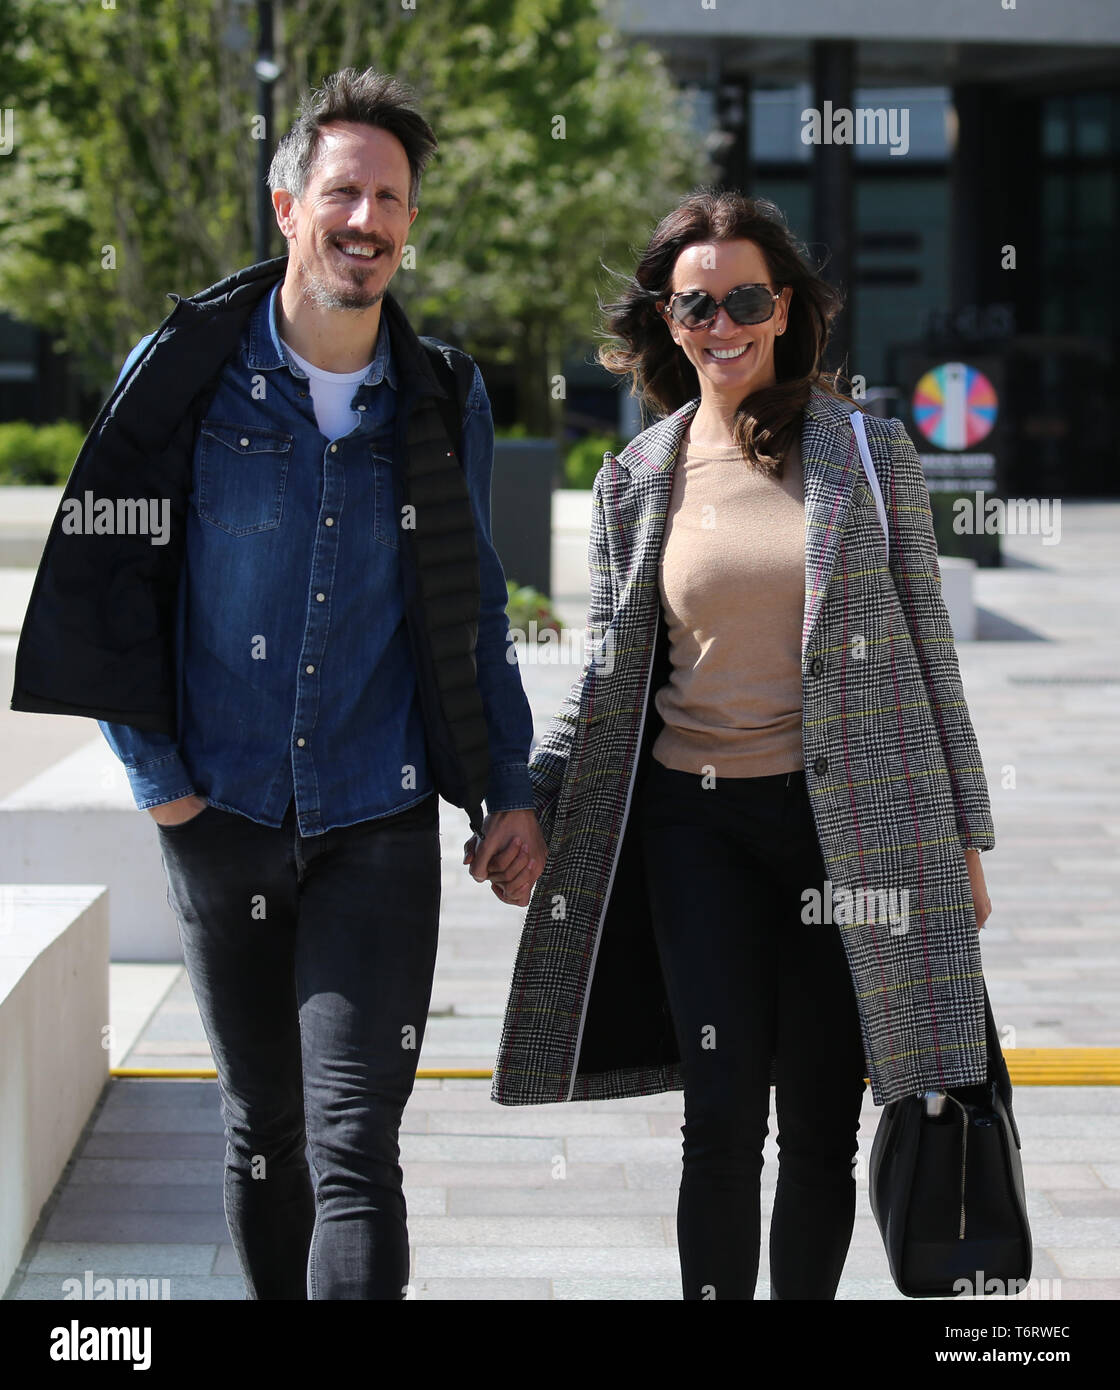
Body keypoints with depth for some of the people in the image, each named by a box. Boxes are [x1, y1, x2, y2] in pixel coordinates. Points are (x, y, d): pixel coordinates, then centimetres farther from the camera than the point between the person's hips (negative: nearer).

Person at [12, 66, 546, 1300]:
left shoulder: (443, 399, 3)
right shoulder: (187, 372, -3)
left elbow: (474, 610, 13)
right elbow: (101, 576, 1)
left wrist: (509, 788, 9)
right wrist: (153, 771, -3)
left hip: (379, 826, 0)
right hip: (222, 818, 0)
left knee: (355, 1150, -8)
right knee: (261, 1132, 13)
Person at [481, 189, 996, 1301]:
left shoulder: (870, 454, 2)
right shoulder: (637, 478, 6)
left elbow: (926, 648, 5)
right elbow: (606, 677, 11)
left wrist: (963, 835, 4)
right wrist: (525, 805, -1)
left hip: (847, 820, -1)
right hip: (695, 822, 1)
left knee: (819, 1127, 5)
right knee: (722, 1119, -5)